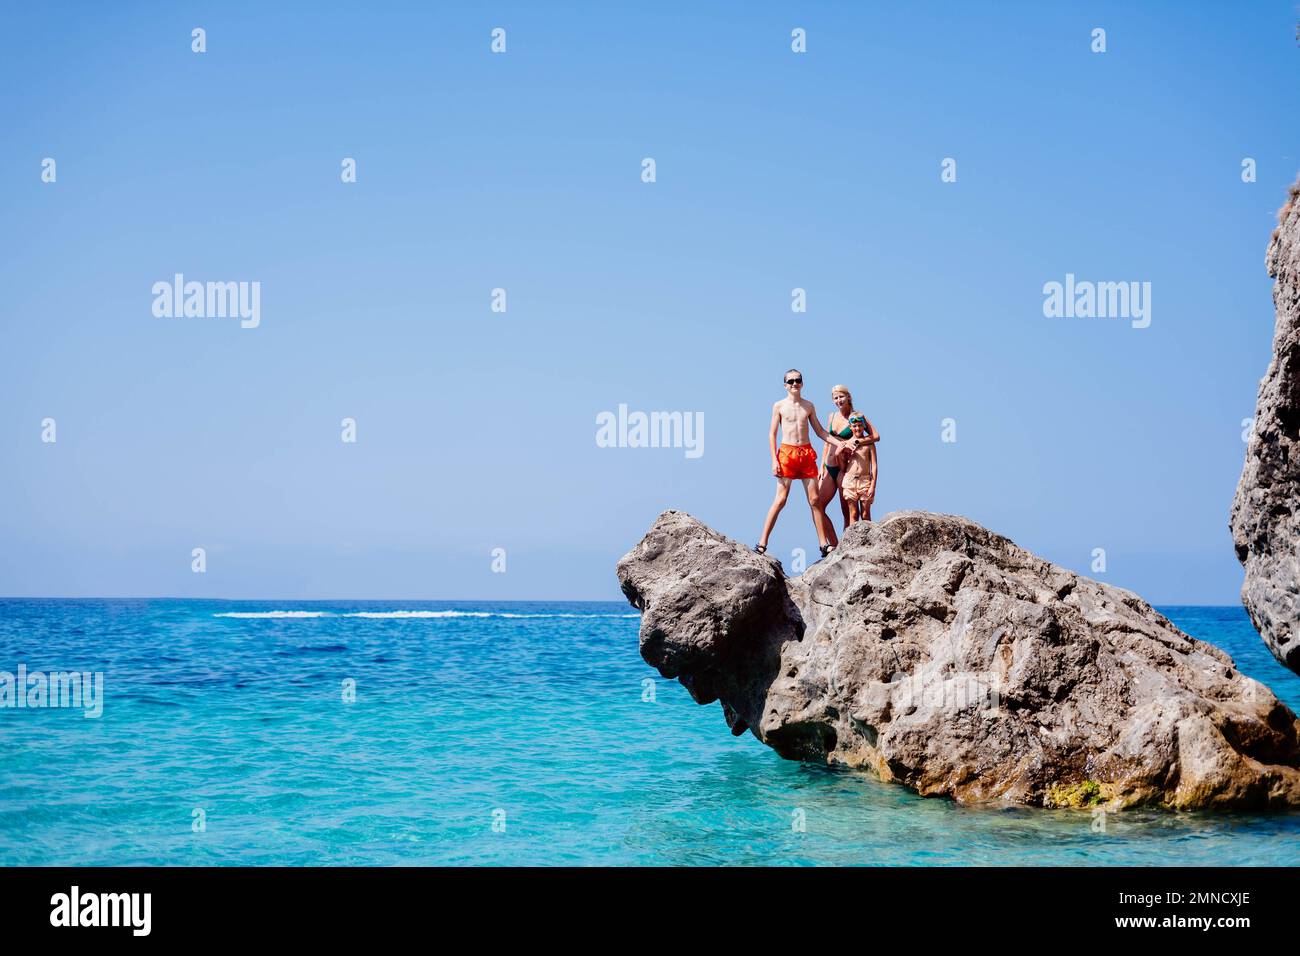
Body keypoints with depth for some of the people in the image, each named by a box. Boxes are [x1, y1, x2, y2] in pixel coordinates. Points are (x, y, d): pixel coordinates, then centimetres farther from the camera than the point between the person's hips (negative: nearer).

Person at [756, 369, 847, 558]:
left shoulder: (808, 406, 13)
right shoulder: (779, 406, 3)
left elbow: (820, 431, 17)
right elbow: (772, 434, 1)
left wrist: (838, 442, 5)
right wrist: (774, 459, -8)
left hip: (806, 453, 3)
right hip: (787, 452, -3)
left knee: (814, 500, 1)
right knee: (780, 499, -9)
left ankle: (823, 543, 4)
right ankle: (762, 542, -6)